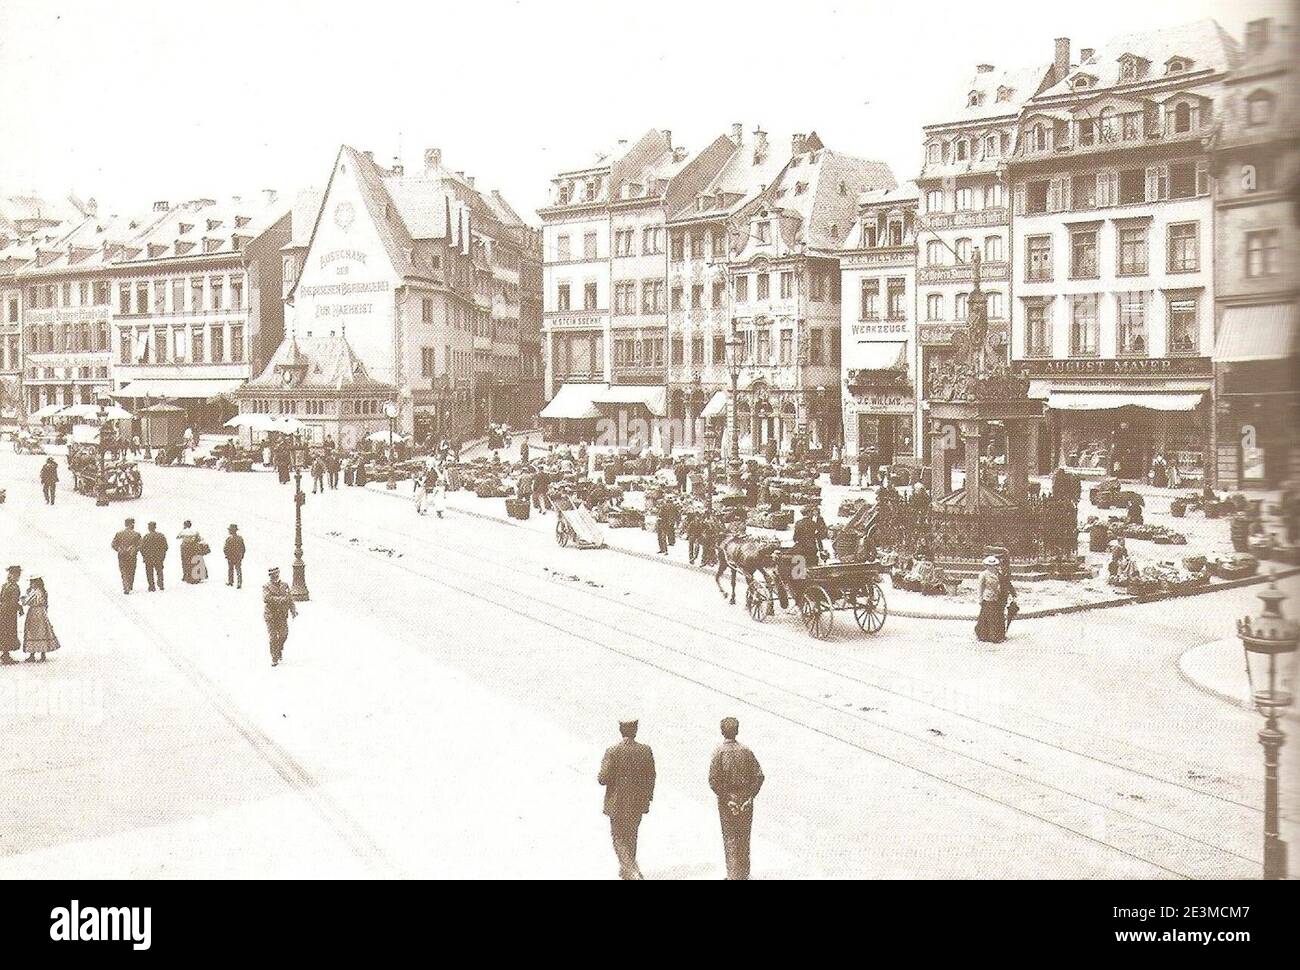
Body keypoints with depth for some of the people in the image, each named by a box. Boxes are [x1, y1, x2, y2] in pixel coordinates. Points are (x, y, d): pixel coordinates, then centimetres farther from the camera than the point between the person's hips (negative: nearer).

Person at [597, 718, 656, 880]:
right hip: (638, 803, 4)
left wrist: (599, 777, 6)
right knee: (631, 836, 21)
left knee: (619, 838, 8)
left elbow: (604, 778, -17)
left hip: (618, 803, -4)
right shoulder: (646, 750, -7)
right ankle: (627, 870, 33)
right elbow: (651, 777, 2)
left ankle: (633, 872, -8)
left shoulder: (612, 752, -17)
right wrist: (648, 796, 16)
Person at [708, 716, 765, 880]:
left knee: (730, 838, 6)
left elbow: (713, 780, -18)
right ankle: (744, 874, 26)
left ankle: (733, 875, 4)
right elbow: (758, 776, -6)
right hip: (746, 800, 3)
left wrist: (725, 797, -11)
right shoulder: (746, 751, -4)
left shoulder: (719, 752, -12)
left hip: (726, 800, -3)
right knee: (744, 837, 16)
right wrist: (750, 796, -3)